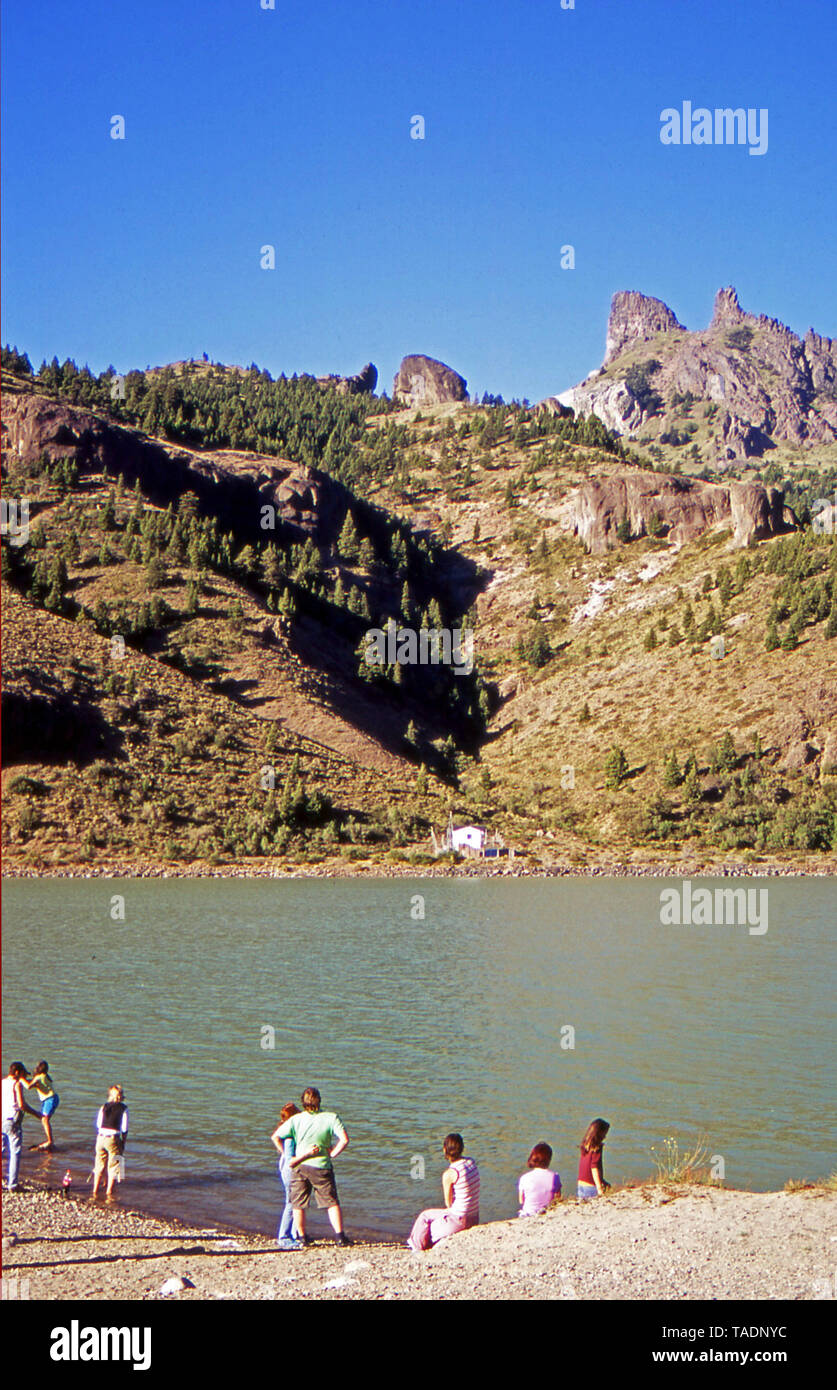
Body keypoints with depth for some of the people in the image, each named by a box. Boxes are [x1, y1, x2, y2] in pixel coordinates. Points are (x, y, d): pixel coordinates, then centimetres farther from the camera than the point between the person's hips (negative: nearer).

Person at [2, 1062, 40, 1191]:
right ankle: (12, 1184, 0)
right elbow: (21, 1104, -15)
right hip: (12, 1121, -6)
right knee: (15, 1153, 2)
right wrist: (35, 1113, -4)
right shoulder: (17, 1084, -8)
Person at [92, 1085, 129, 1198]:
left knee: (99, 1166, 15)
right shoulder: (123, 1108, -3)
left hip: (101, 1138, 4)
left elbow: (98, 1125, 9)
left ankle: (95, 1191, 19)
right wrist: (123, 1143, 5)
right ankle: (109, 1192, 3)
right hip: (114, 1139, -4)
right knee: (113, 1167, 5)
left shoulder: (104, 1107, 7)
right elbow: (124, 1128, -4)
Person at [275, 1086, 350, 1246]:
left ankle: (302, 1237, 18)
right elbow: (344, 1139, -16)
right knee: (332, 1202, 7)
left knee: (298, 1204, 14)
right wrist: (332, 1154, -5)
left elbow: (276, 1137, -5)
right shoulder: (331, 1117, -8)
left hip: (299, 1166, 1)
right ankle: (339, 1236, 1)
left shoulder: (295, 1119, -3)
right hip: (321, 1166, -1)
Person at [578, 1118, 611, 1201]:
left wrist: (602, 1181, 27)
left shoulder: (584, 1147, 9)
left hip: (581, 1185, 8)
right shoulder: (596, 1149, -14)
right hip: (591, 1187, -8)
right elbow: (594, 1168, -19)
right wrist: (599, 1188, -20)